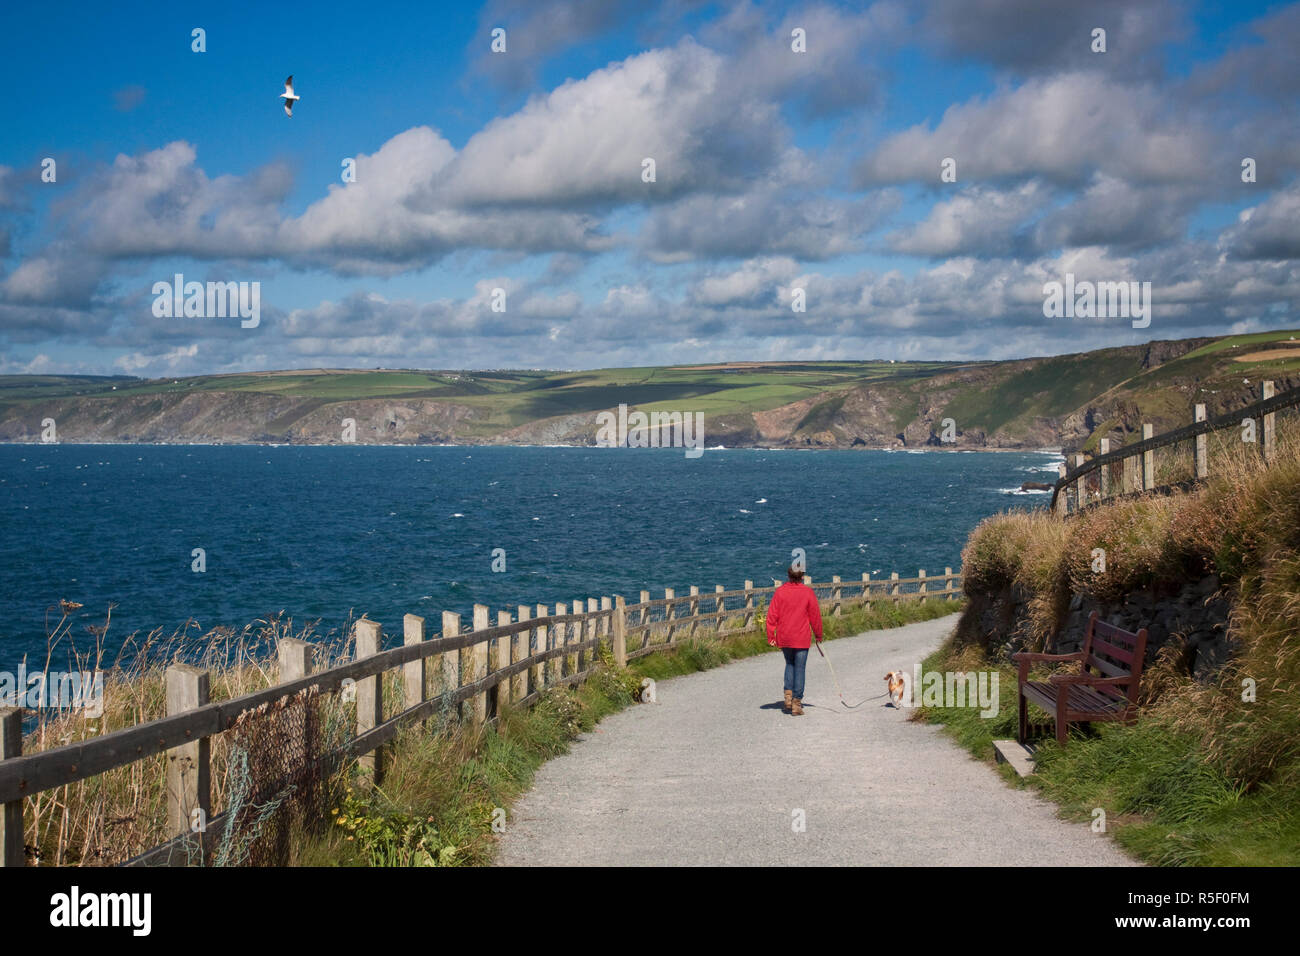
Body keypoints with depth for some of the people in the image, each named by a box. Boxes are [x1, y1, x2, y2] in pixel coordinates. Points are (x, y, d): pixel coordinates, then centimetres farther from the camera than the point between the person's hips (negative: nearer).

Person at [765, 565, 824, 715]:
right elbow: (815, 616, -2)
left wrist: (771, 636, 1)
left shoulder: (780, 591, -3)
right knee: (799, 669, 5)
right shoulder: (808, 592, -7)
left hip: (784, 638, 2)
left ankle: (788, 696, 7)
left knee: (789, 664, 22)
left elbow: (772, 615, -4)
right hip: (801, 638, -2)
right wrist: (818, 635, 10)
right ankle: (796, 703, 3)